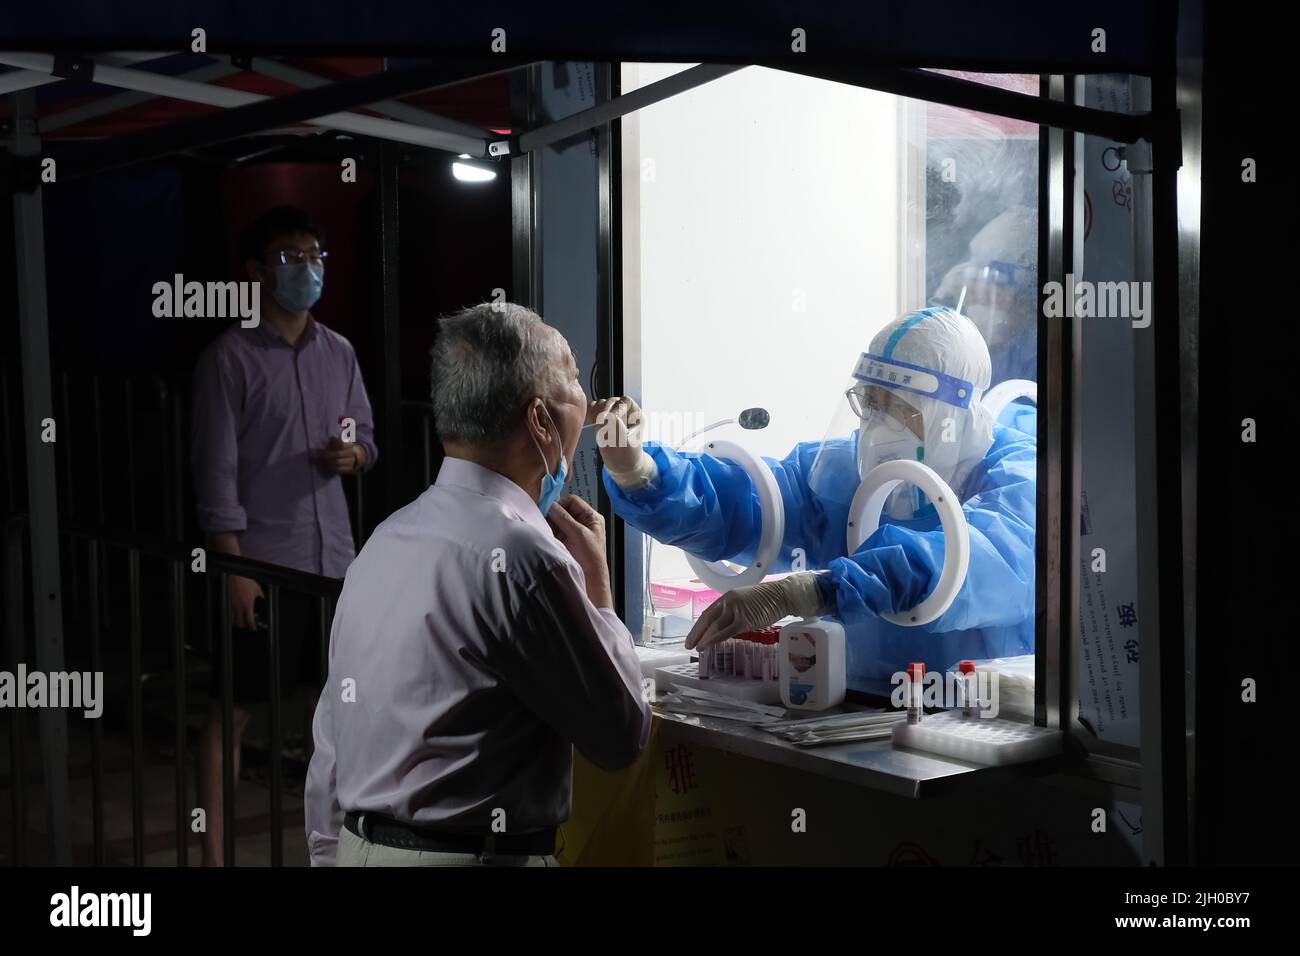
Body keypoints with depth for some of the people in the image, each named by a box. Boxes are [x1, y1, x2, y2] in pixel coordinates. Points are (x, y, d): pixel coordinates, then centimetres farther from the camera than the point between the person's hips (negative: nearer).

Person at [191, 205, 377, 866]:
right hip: (262, 562, -6)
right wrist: (234, 568, -17)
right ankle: (213, 854, 6)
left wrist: (355, 454, -8)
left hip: (333, 557, 6)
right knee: (233, 711, 0)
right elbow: (216, 470, -12)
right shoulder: (229, 357, -9)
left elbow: (367, 436, 17)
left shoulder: (338, 352, 8)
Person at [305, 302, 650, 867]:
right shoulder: (518, 553, -19)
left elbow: (329, 750, 9)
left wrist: (332, 852, 18)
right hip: (470, 853, -8)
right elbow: (622, 734, -9)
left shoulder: (386, 538, 5)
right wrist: (596, 578, 0)